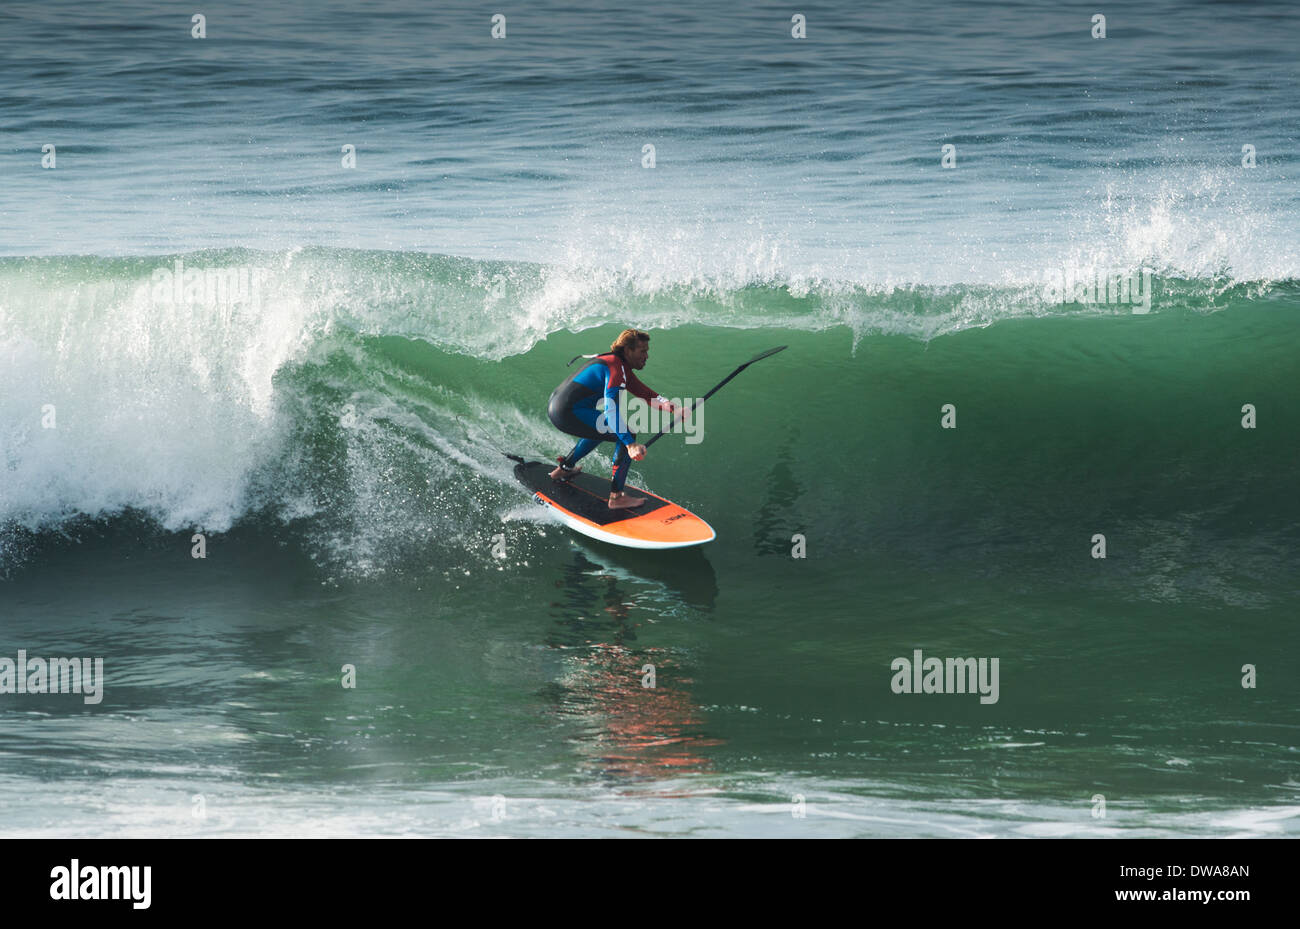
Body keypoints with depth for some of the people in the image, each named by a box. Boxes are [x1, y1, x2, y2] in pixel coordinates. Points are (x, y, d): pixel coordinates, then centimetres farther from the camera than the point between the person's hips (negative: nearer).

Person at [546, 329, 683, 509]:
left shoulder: (622, 367, 16)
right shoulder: (616, 367, -17)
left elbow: (645, 393, 11)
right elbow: (612, 408, -29)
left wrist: (673, 408, -7)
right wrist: (630, 444, -38)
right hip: (568, 413, -11)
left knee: (601, 428, 36)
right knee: (626, 434, -11)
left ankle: (564, 469, 46)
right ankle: (616, 497, -11)